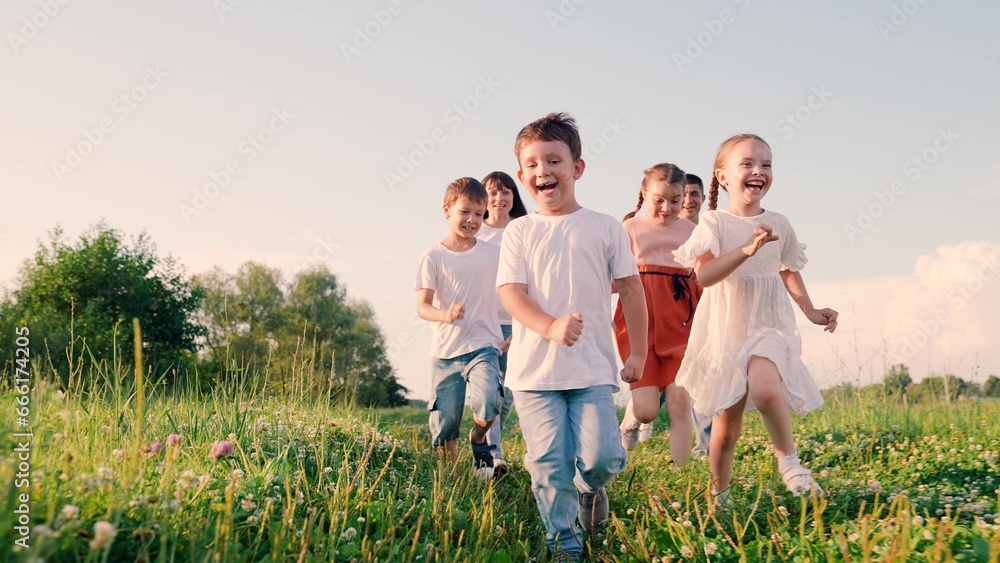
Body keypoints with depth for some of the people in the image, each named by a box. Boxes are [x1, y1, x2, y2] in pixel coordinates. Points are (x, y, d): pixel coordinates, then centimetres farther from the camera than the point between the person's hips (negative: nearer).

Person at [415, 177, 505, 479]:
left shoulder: (493, 253, 5)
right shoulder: (433, 256, -1)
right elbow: (422, 306, -9)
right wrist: (445, 314, -28)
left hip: (483, 345, 0)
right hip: (445, 350, 0)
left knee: (487, 404, -24)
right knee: (444, 424, 2)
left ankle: (479, 441, 9)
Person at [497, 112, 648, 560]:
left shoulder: (605, 227, 6)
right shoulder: (520, 231, 5)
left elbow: (630, 289, 9)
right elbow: (510, 291, -4)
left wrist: (638, 353, 7)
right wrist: (551, 326, -23)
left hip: (593, 367, 0)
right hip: (534, 368, 0)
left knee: (602, 456, -8)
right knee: (548, 463, 1)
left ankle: (589, 488, 28)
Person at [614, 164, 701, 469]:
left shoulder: (691, 230, 14)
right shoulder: (631, 227, 6)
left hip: (681, 323, 2)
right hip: (640, 319, -2)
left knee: (680, 402, -5)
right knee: (647, 409, -6)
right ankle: (630, 420, 31)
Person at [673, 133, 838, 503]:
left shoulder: (778, 223, 6)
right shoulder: (714, 222, -6)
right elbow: (704, 275, -21)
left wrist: (811, 311, 15)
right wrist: (747, 249, -31)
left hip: (769, 325, 2)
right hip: (725, 330, -1)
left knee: (764, 388, -30)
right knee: (726, 426, 4)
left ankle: (788, 458, -5)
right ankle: (719, 494, 26)